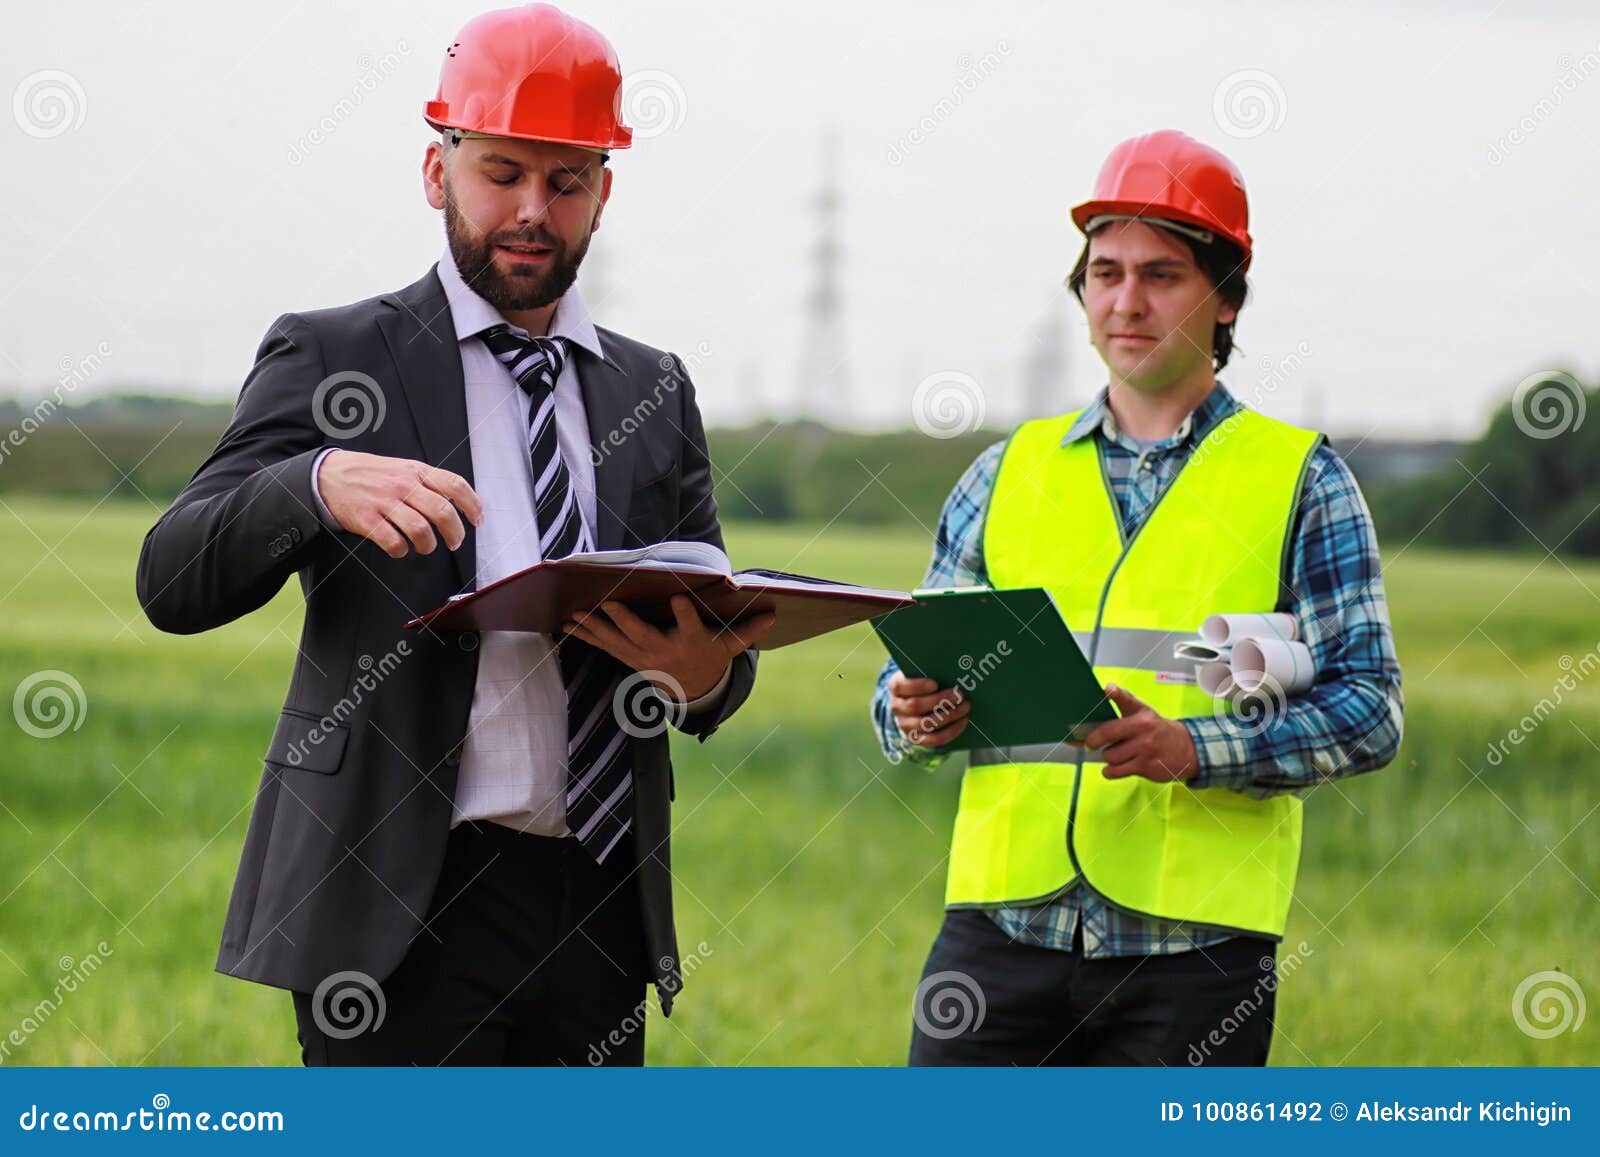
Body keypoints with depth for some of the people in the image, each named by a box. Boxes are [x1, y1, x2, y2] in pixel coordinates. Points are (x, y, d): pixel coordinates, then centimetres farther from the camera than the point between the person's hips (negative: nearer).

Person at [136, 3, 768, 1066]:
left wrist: (706, 670, -10)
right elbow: (174, 583, -6)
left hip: (601, 908, 4)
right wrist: (318, 483, -26)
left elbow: (726, 642, 16)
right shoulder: (330, 359, 4)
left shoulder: (655, 391, 16)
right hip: (402, 899, -4)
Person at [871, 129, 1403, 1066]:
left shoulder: (1301, 482, 6)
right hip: (1003, 919, 3)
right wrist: (916, 715, -7)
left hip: (1193, 943, -2)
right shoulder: (1008, 474, 15)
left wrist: (1192, 748, -17)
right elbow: (915, 667, 17)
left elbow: (1368, 707, -2)